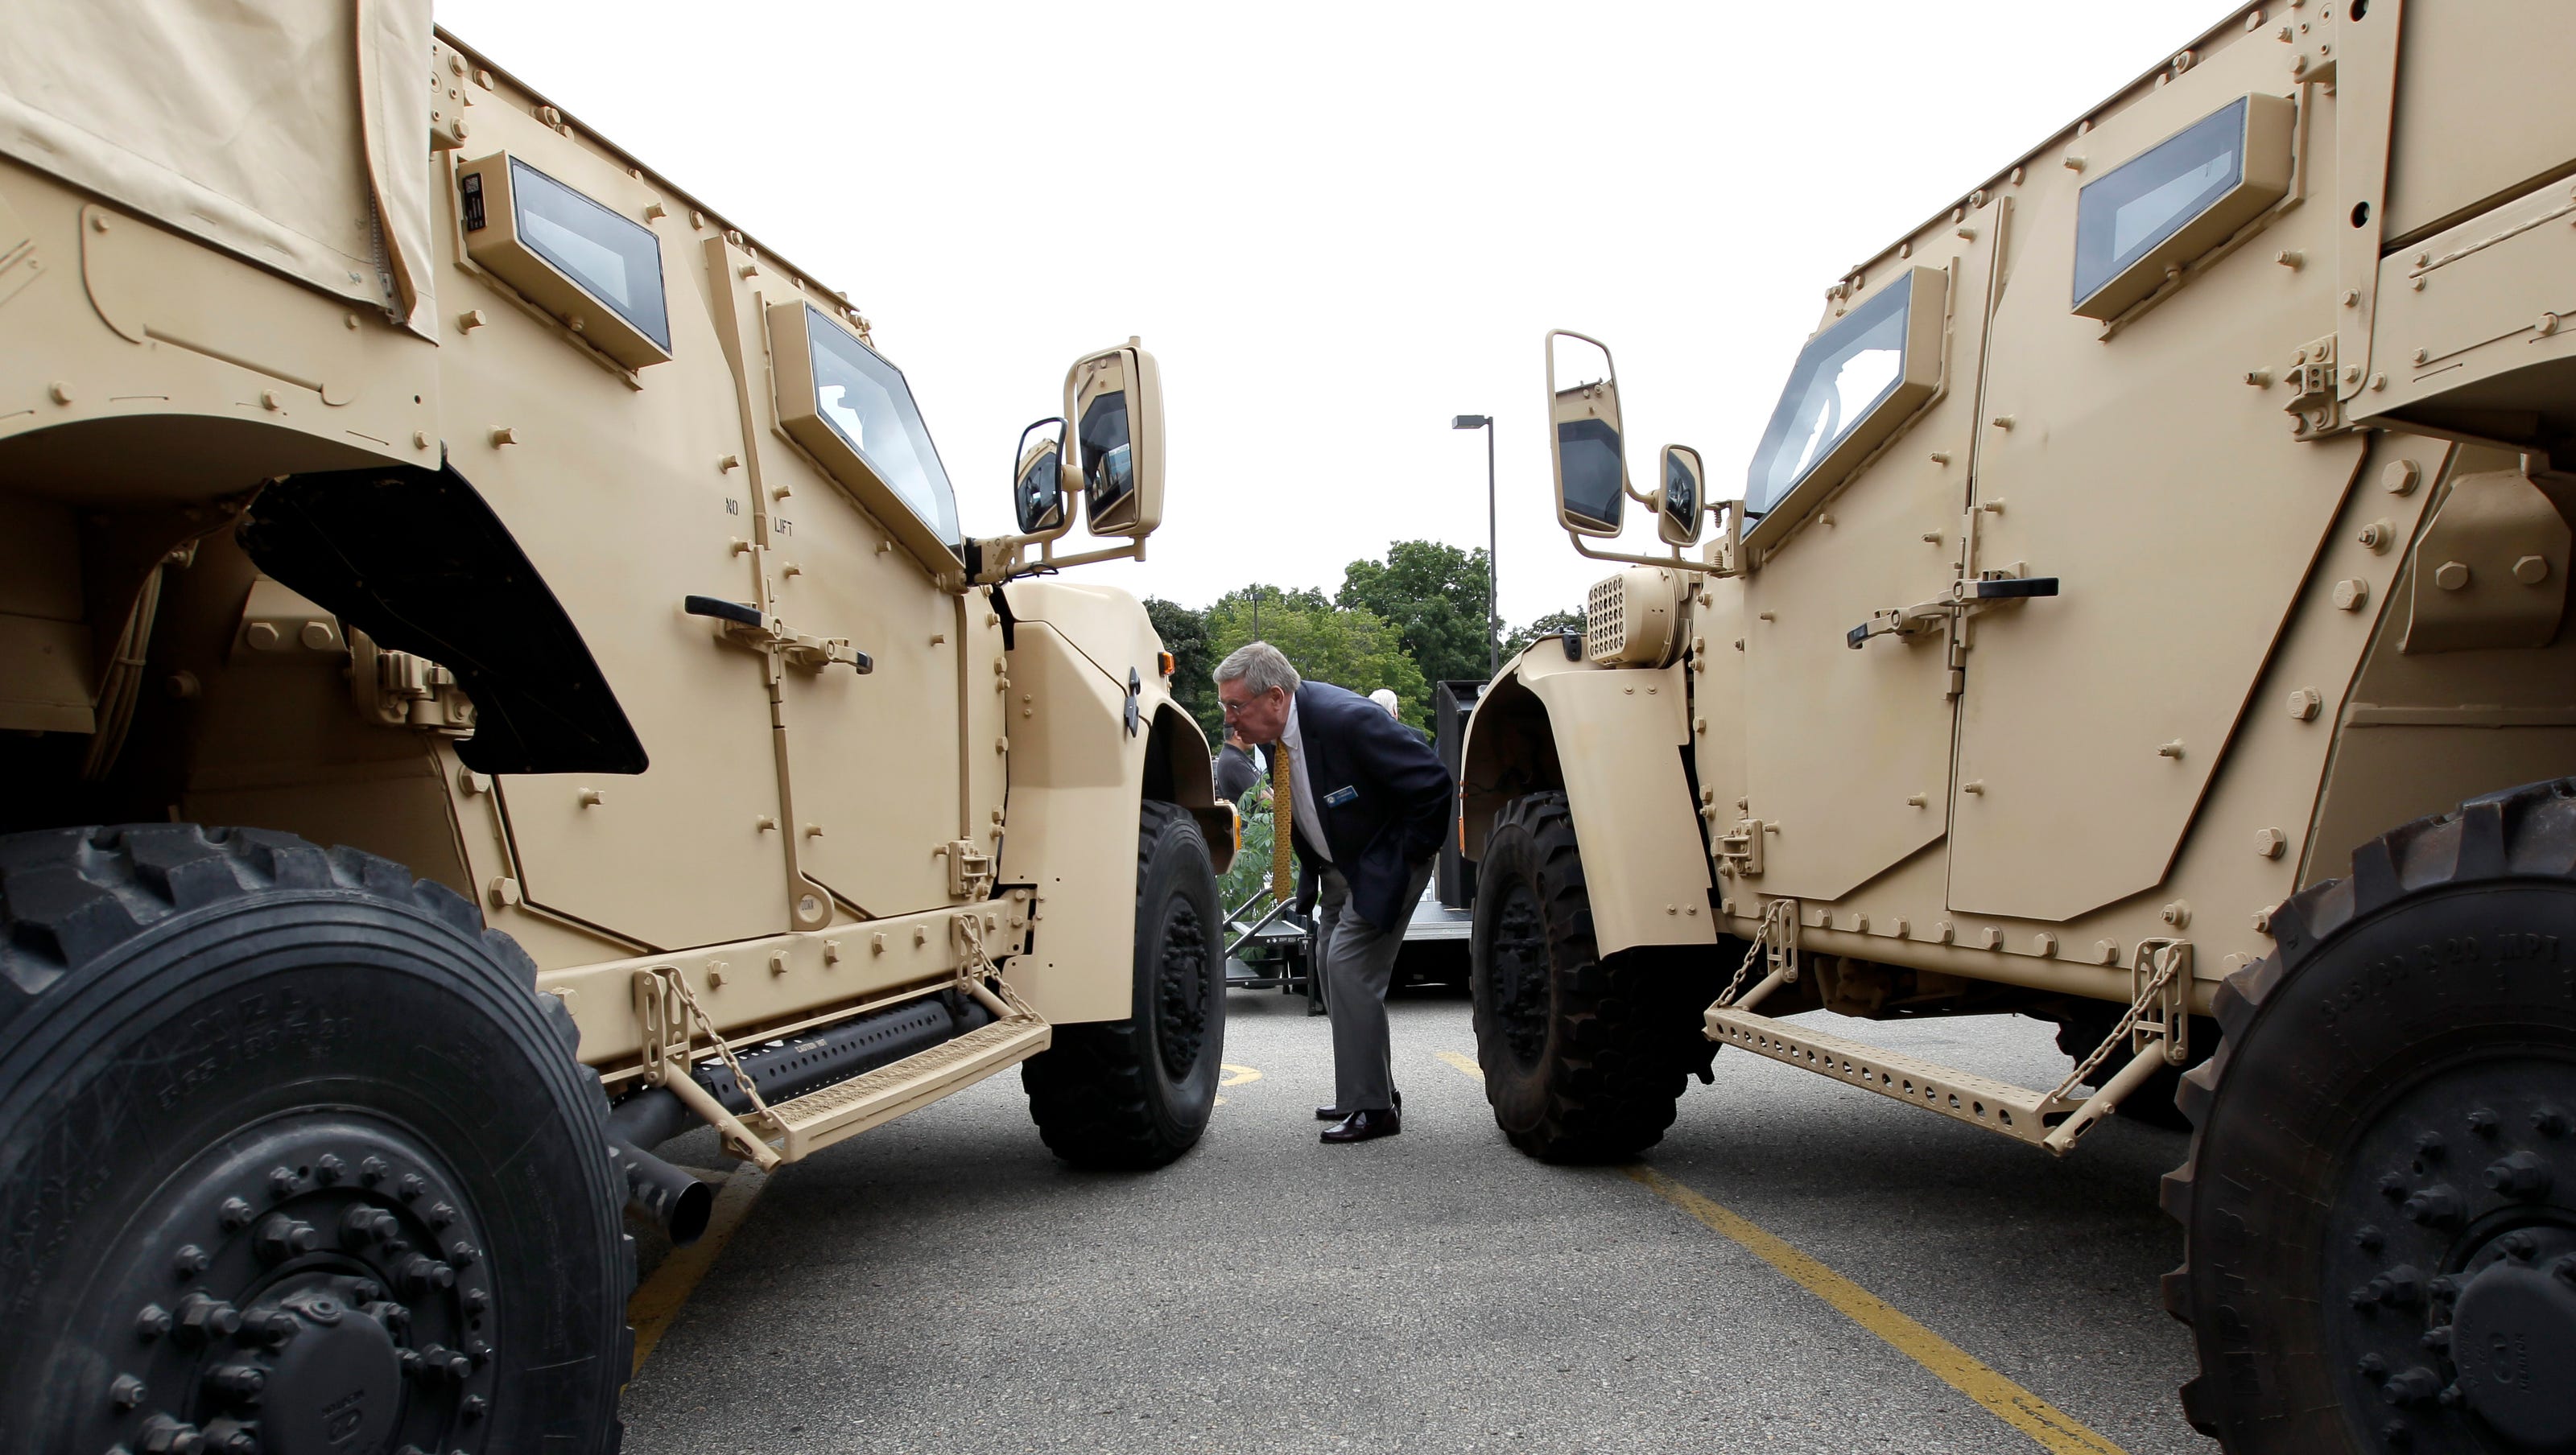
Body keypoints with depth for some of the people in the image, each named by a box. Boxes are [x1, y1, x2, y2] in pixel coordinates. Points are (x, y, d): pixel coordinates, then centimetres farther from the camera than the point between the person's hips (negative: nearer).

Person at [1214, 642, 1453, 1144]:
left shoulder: (1346, 719, -31)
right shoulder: (1272, 732, -6)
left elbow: (1434, 783, -27)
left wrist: (1410, 855, -18)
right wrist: (1316, 864, 9)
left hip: (1385, 862, -9)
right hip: (1340, 866, 9)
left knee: (1351, 967, -14)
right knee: (1330, 966, 12)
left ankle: (1372, 1108, -3)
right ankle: (1361, 1091, 26)